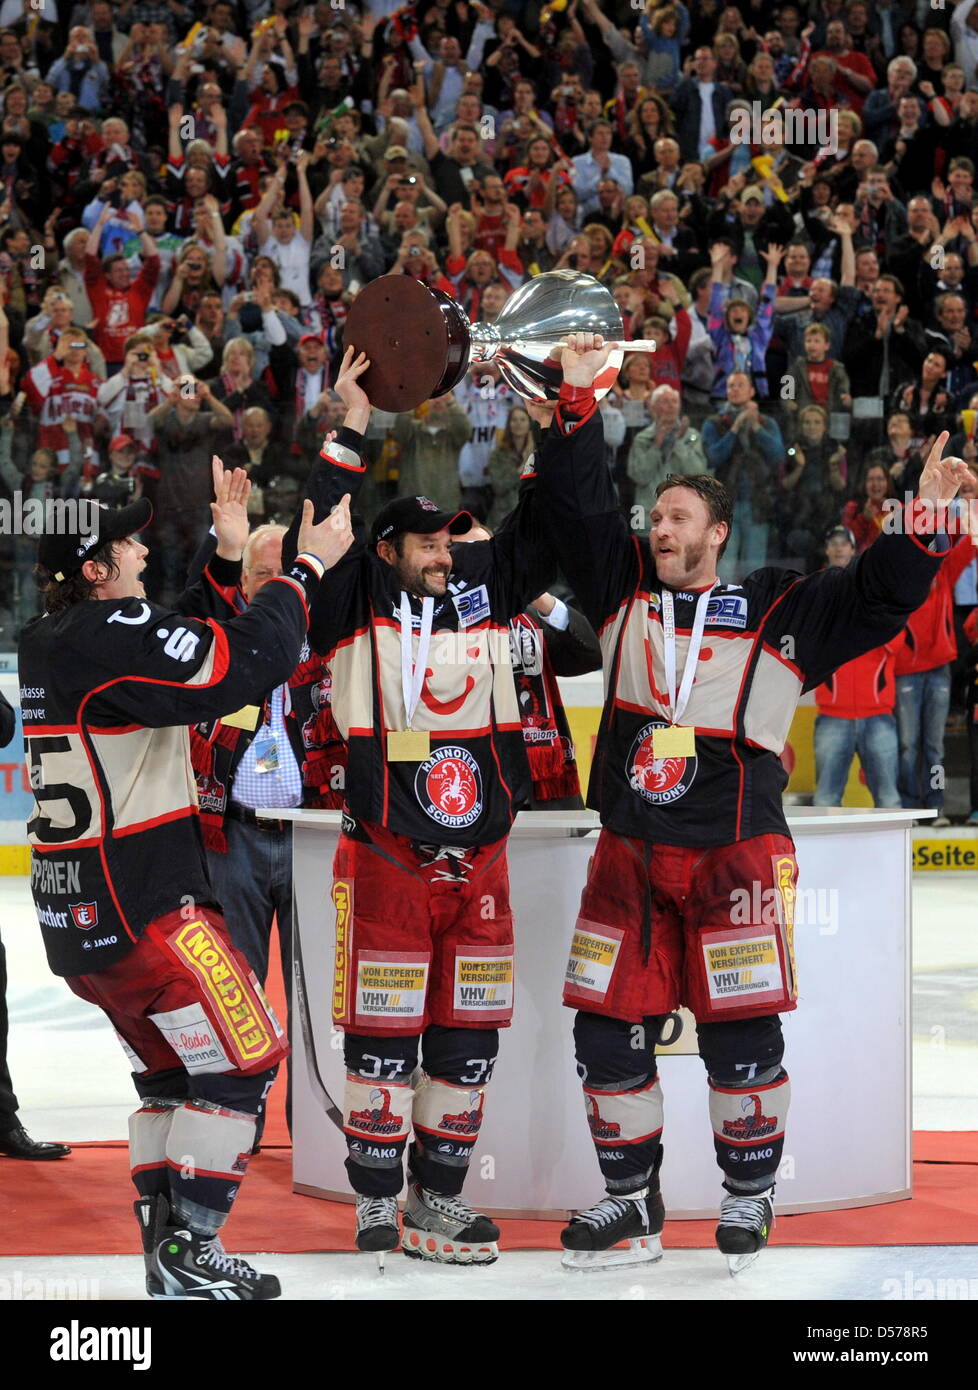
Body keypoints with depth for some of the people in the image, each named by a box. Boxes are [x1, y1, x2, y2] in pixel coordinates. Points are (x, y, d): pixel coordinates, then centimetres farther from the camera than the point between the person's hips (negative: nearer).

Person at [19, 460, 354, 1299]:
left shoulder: (48, 640, 11)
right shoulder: (112, 632, -18)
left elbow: (179, 651, 23)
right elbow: (246, 665, -23)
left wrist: (227, 560, 18)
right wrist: (308, 568, -11)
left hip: (75, 915, 9)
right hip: (142, 907, -9)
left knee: (174, 1070, 17)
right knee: (243, 1059, -1)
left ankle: (171, 1256, 16)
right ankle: (189, 1251, -2)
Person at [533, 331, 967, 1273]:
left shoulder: (780, 614, 1)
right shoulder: (624, 590, 9)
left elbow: (877, 597, -4)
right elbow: (574, 505, 4)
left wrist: (924, 525, -17)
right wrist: (578, 399, -4)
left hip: (735, 858, -3)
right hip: (630, 860, 3)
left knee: (740, 1040, -1)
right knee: (608, 1034, 4)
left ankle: (749, 1193, 18)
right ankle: (631, 1203, 18)